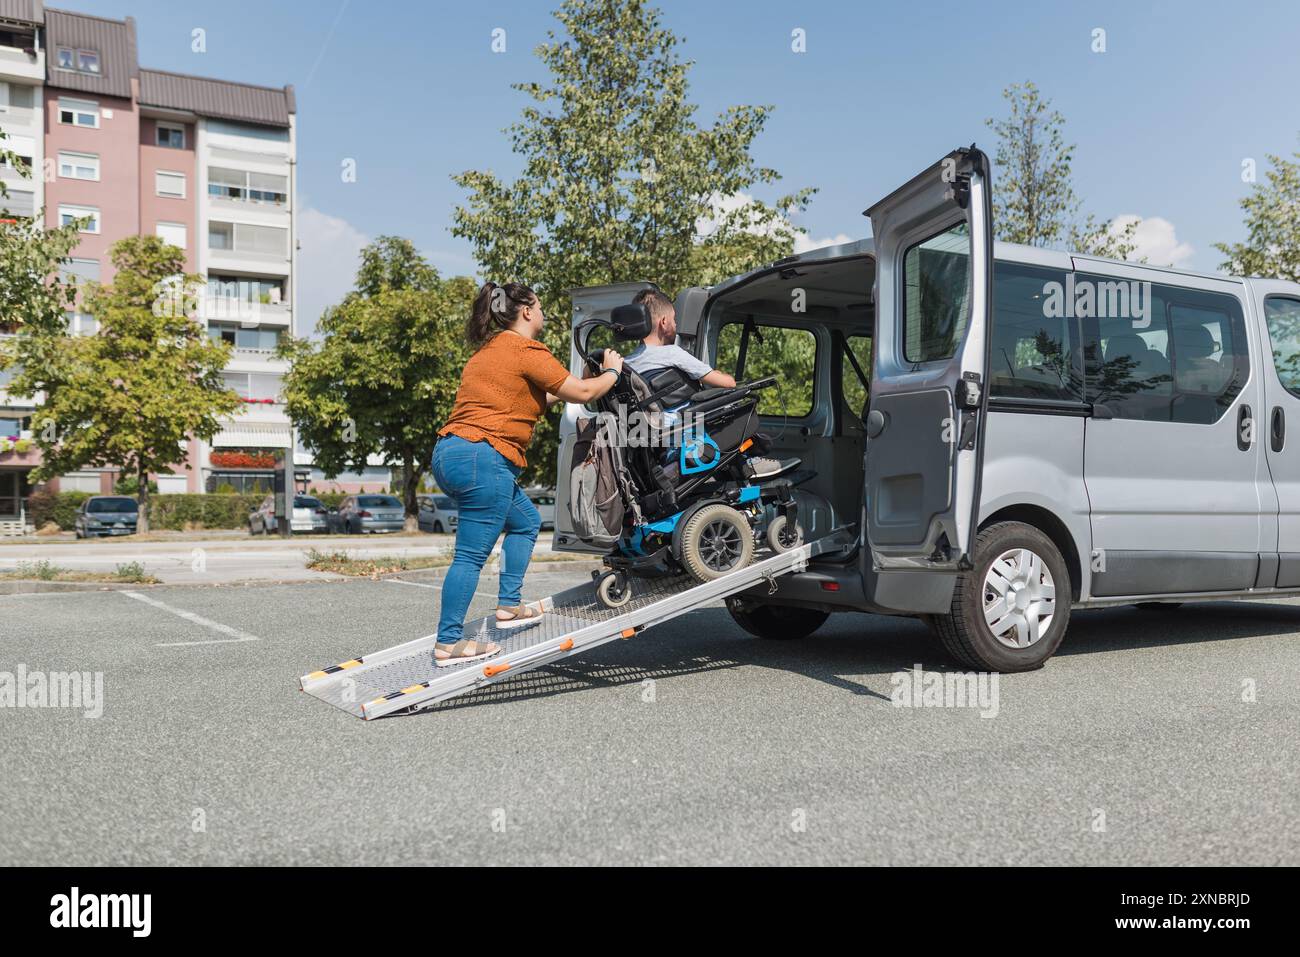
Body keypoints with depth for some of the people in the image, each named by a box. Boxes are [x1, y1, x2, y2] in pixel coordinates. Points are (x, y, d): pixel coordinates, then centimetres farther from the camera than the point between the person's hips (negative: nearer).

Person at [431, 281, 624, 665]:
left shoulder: (489, 350, 22)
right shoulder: (526, 350, -7)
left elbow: (532, 399, 28)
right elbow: (581, 393, -6)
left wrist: (569, 388, 27)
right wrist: (612, 372, 11)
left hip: (450, 453, 10)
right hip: (482, 458, -10)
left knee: (526, 521, 23)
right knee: (472, 555, -5)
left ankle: (509, 606, 23)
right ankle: (449, 643, -1)